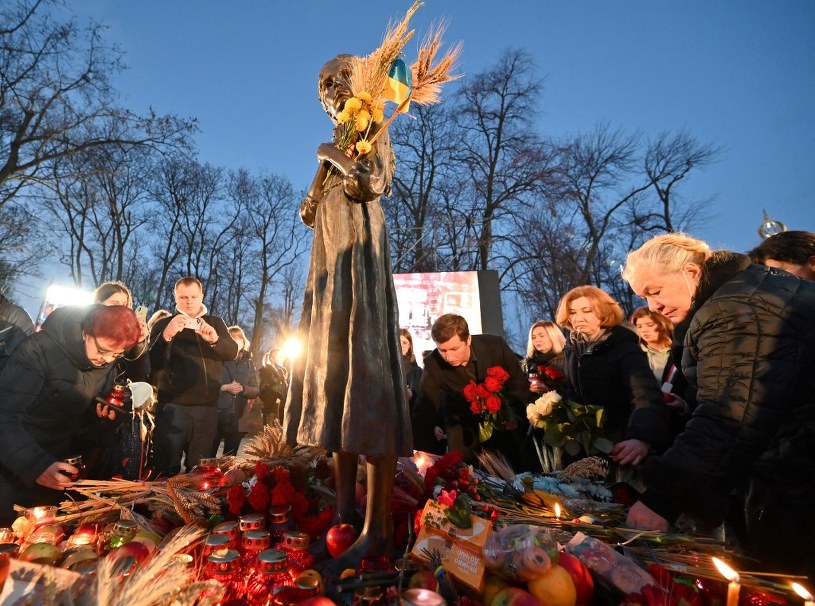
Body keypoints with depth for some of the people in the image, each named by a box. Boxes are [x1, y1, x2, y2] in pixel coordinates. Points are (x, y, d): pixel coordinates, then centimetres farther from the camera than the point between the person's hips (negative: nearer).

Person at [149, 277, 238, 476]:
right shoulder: (163, 325, 5)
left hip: (207, 407, 2)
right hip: (173, 406, -2)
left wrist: (215, 340, -22)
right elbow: (153, 364, -7)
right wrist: (166, 336, -24)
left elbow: (233, 352, -2)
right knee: (166, 469, -3)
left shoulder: (215, 323, 12)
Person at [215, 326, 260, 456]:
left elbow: (256, 391, 8)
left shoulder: (248, 364, 10)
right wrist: (224, 387, -17)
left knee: (230, 457, 11)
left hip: (238, 418, 3)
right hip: (216, 414, -3)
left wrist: (243, 389, -11)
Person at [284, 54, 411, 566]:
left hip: (359, 255, -8)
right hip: (329, 261, 9)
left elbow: (377, 182, -13)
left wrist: (338, 157, 1)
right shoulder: (338, 144, 29)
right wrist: (326, 163, 11)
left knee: (365, 374, -18)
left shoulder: (373, 132, 9)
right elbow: (308, 212, 22)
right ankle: (345, 508, 6)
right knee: (333, 374, 1)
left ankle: (378, 529, -17)